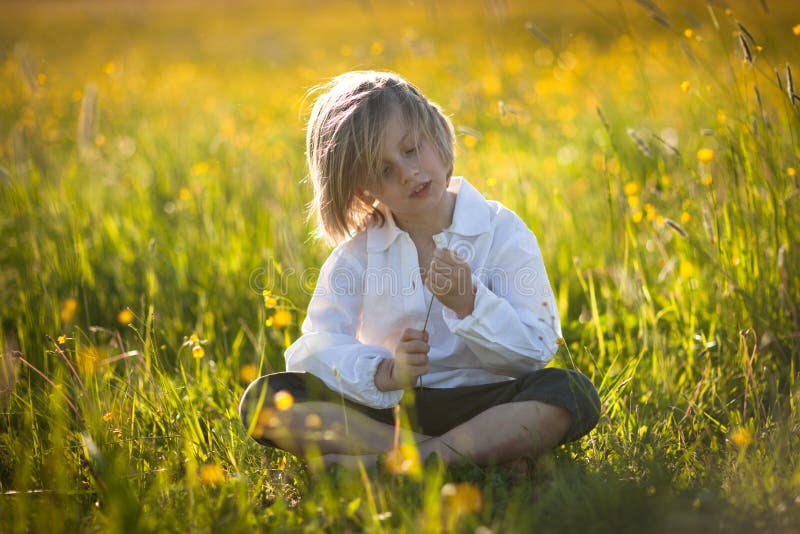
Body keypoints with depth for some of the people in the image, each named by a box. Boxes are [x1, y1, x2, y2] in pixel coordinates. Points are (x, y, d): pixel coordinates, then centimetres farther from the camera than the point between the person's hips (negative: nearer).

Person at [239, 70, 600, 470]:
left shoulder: (502, 232, 1)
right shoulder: (358, 252, 6)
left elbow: (536, 350, -5)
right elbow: (318, 346, -8)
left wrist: (468, 304, -21)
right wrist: (384, 373, -26)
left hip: (479, 403, -1)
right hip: (386, 411, 2)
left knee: (574, 392, -30)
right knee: (263, 399, -21)